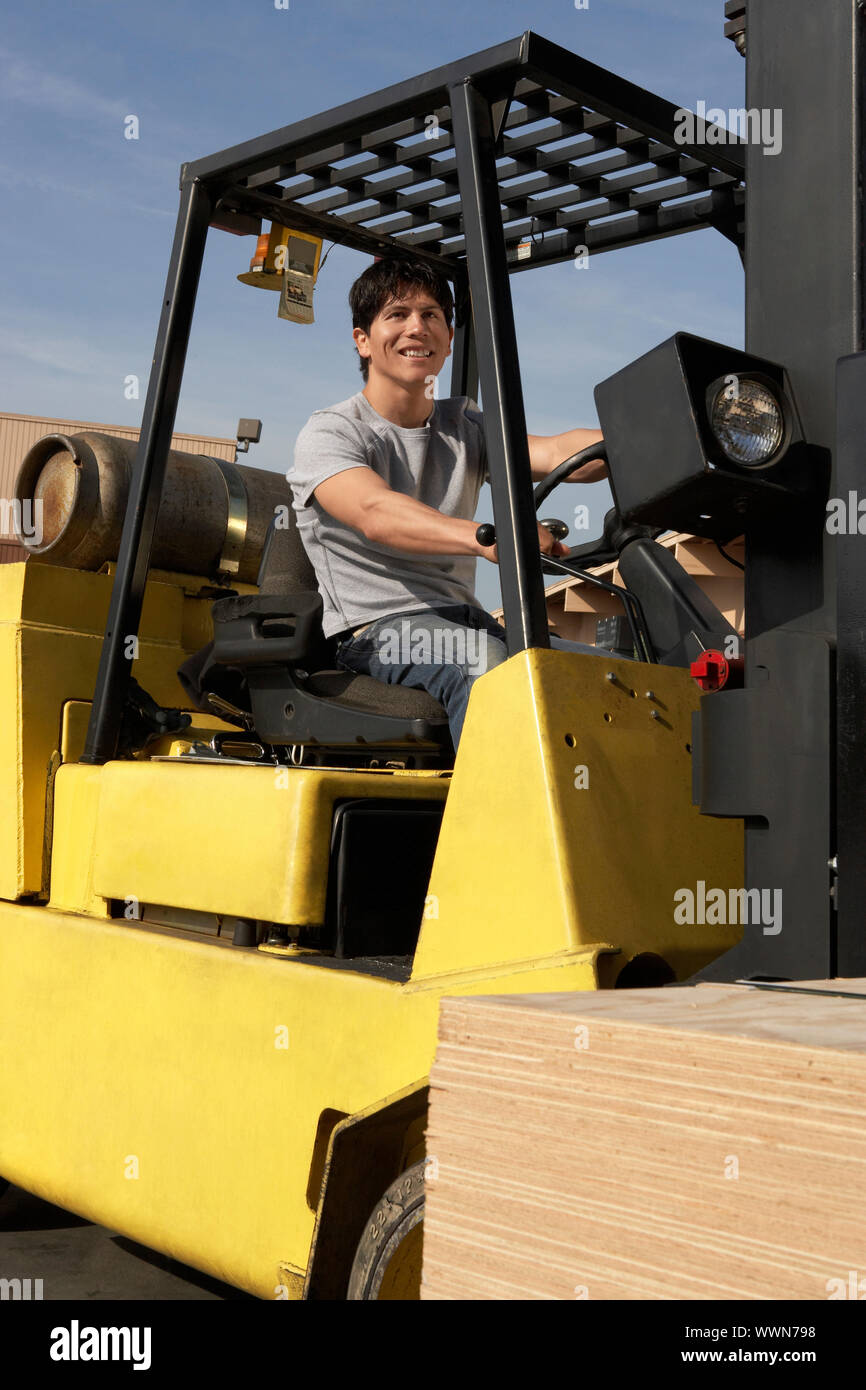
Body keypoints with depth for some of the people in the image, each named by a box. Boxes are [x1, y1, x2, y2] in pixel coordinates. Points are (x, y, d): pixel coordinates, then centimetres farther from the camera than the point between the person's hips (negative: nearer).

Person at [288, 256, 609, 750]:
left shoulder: (465, 426, 21)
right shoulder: (331, 432, 2)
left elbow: (554, 453, 0)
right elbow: (376, 513, -21)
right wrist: (485, 537, -40)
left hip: (465, 624, 6)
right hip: (376, 632, -6)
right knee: (488, 659, -37)